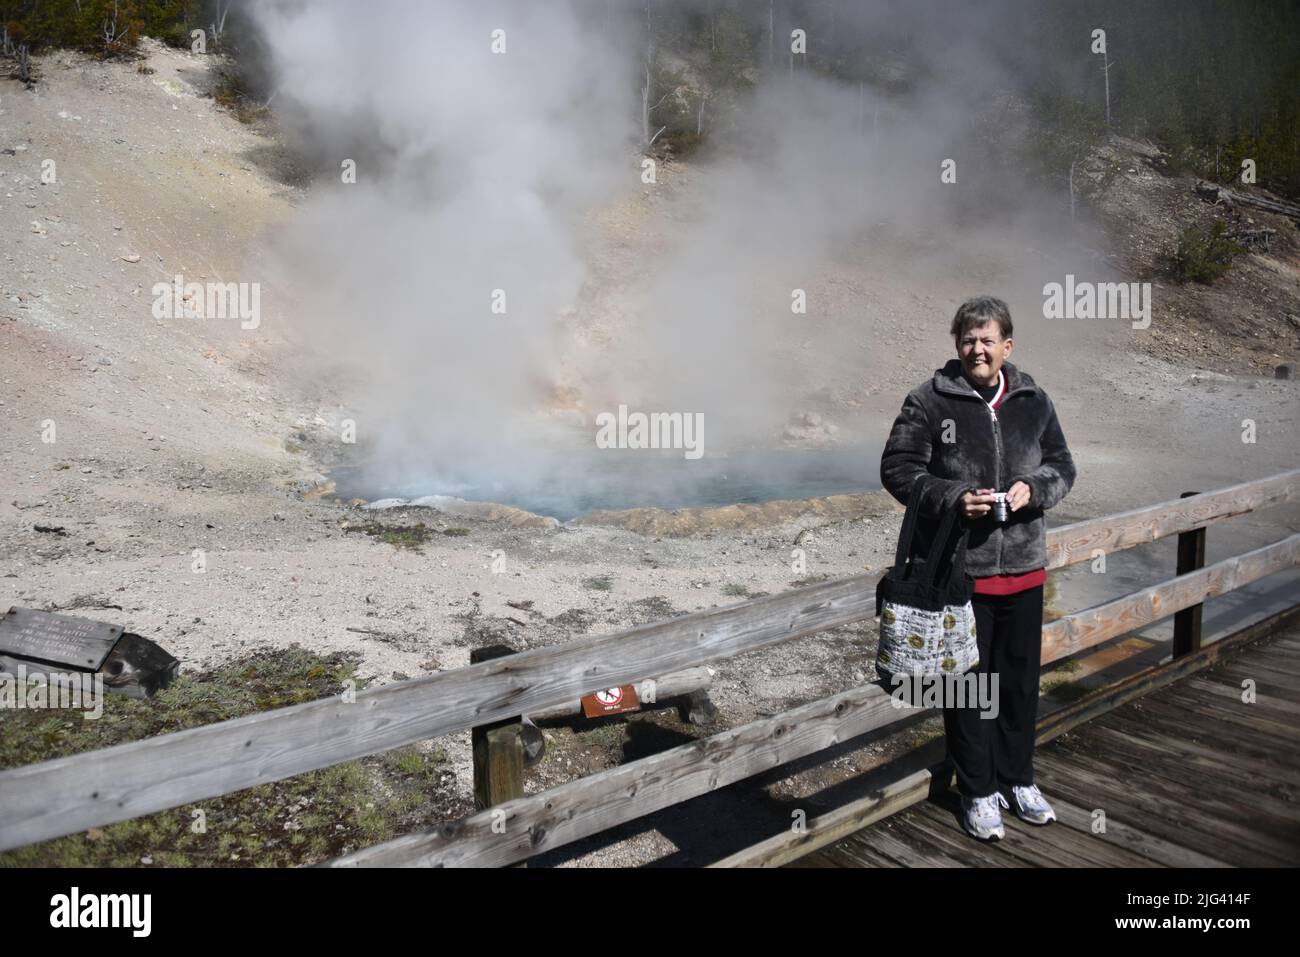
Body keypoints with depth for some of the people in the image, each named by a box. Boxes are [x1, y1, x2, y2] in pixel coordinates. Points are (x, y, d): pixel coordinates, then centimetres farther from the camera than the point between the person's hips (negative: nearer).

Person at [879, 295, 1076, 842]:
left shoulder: (1033, 401, 6)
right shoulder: (930, 400, -7)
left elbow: (1062, 465, 12)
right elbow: (897, 469, -7)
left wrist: (1033, 488, -10)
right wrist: (953, 499, -21)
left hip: (1023, 568, 4)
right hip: (957, 569, -4)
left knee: (1021, 679, 17)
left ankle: (1017, 778, 37)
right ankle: (978, 791, 25)